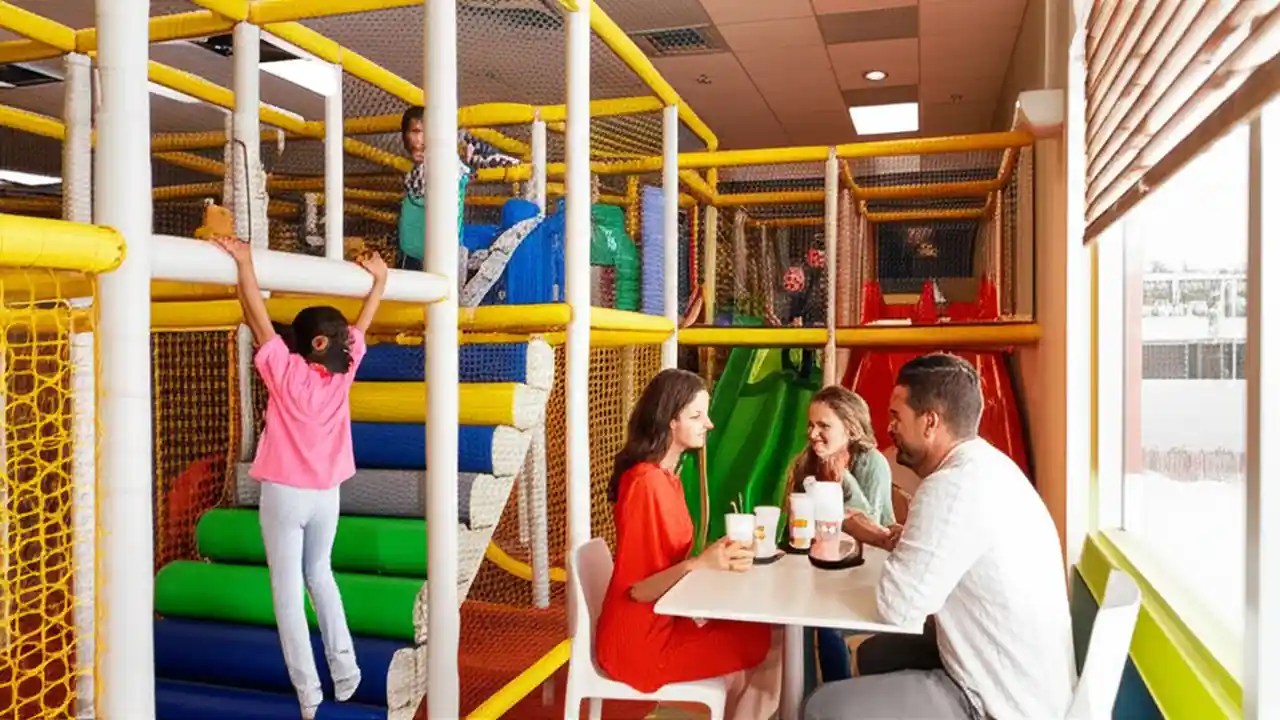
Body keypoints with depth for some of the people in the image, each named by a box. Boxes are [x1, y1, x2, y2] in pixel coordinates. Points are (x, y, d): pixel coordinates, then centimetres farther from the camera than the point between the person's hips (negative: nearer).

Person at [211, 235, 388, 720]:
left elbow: (257, 315, -14)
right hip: (326, 495, 4)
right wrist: (379, 279, 21)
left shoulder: (286, 372, -12)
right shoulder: (342, 373, -3)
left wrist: (243, 261, -12)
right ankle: (344, 668, 18)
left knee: (288, 591, 4)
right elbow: (362, 325, 10)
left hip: (284, 494, -4)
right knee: (319, 575, 24)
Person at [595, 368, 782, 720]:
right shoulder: (647, 483, -21)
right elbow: (636, 588, -21)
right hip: (641, 640, -9)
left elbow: (667, 566, 8)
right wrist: (701, 563, -33)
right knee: (773, 646, -4)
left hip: (663, 622, 9)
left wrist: (719, 558, 1)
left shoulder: (665, 477, 7)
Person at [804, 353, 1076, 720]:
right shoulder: (985, 466, 6)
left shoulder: (954, 486, -26)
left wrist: (889, 543, -6)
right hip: (1017, 685, 10)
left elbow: (897, 608, -24)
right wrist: (895, 541, 8)